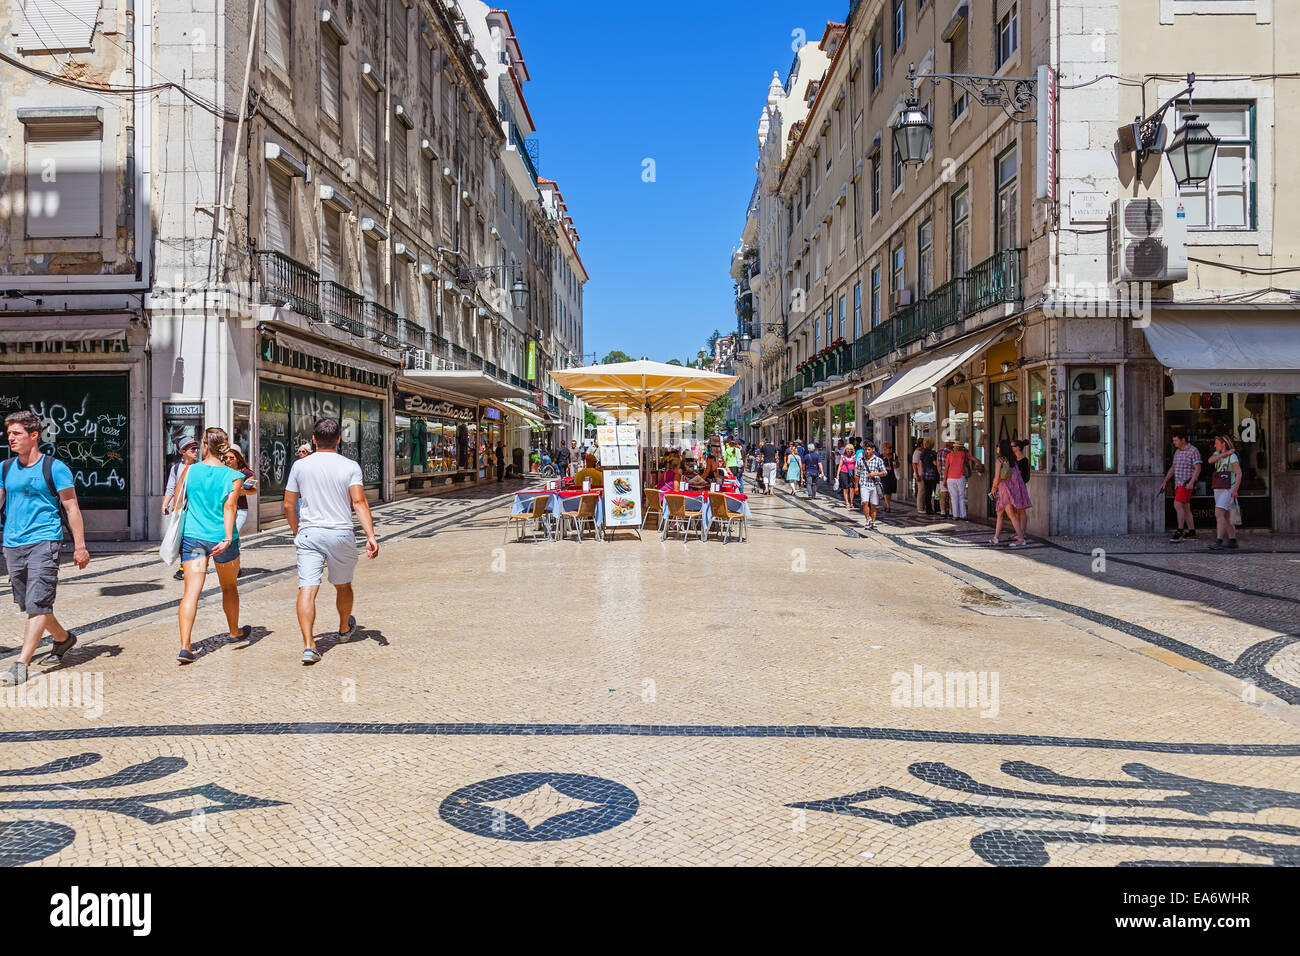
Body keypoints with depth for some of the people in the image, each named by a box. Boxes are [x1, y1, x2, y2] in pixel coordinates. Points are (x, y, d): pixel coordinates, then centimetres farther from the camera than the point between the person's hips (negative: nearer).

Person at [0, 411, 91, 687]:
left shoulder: (54, 468, -4)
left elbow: (72, 508, -2)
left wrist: (79, 546, -4)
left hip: (44, 542, -6)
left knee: (37, 605, -12)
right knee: (29, 605, 15)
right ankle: (63, 638, 36)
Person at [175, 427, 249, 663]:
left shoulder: (190, 471, 1)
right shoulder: (233, 476, -5)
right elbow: (229, 507, -16)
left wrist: (177, 535, 19)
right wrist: (227, 539, -22)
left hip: (192, 536, 1)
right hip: (221, 538, -1)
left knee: (191, 591, -4)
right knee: (229, 587, 20)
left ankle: (184, 646, -16)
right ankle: (234, 631, 38)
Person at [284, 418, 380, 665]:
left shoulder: (300, 466, 4)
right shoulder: (350, 466, -2)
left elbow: (289, 505, 8)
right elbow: (359, 502, -12)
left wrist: (297, 532, 22)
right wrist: (370, 536, -16)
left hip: (309, 533, 0)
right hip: (341, 534, 0)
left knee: (307, 589, -5)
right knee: (343, 586, 20)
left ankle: (308, 645, -18)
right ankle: (345, 629, 42)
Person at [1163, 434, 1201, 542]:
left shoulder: (1193, 451, -8)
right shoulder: (1177, 452, 16)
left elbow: (1198, 468, -13)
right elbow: (1173, 468, 22)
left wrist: (1191, 482, -22)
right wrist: (1165, 481, 15)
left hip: (1187, 483, -8)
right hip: (1178, 484, 9)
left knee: (1178, 505, -17)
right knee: (1185, 508, 10)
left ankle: (1180, 531, -14)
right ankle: (1192, 531, 16)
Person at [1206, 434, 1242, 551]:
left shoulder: (1233, 456, -12)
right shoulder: (1218, 453, 12)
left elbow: (1239, 474, -17)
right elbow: (1210, 460, -10)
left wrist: (1235, 490, -26)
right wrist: (1226, 453, -17)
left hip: (1228, 491, -8)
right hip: (1218, 490, 8)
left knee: (1219, 514, -19)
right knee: (1226, 516, 13)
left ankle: (1218, 542, -24)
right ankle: (1232, 541, 21)